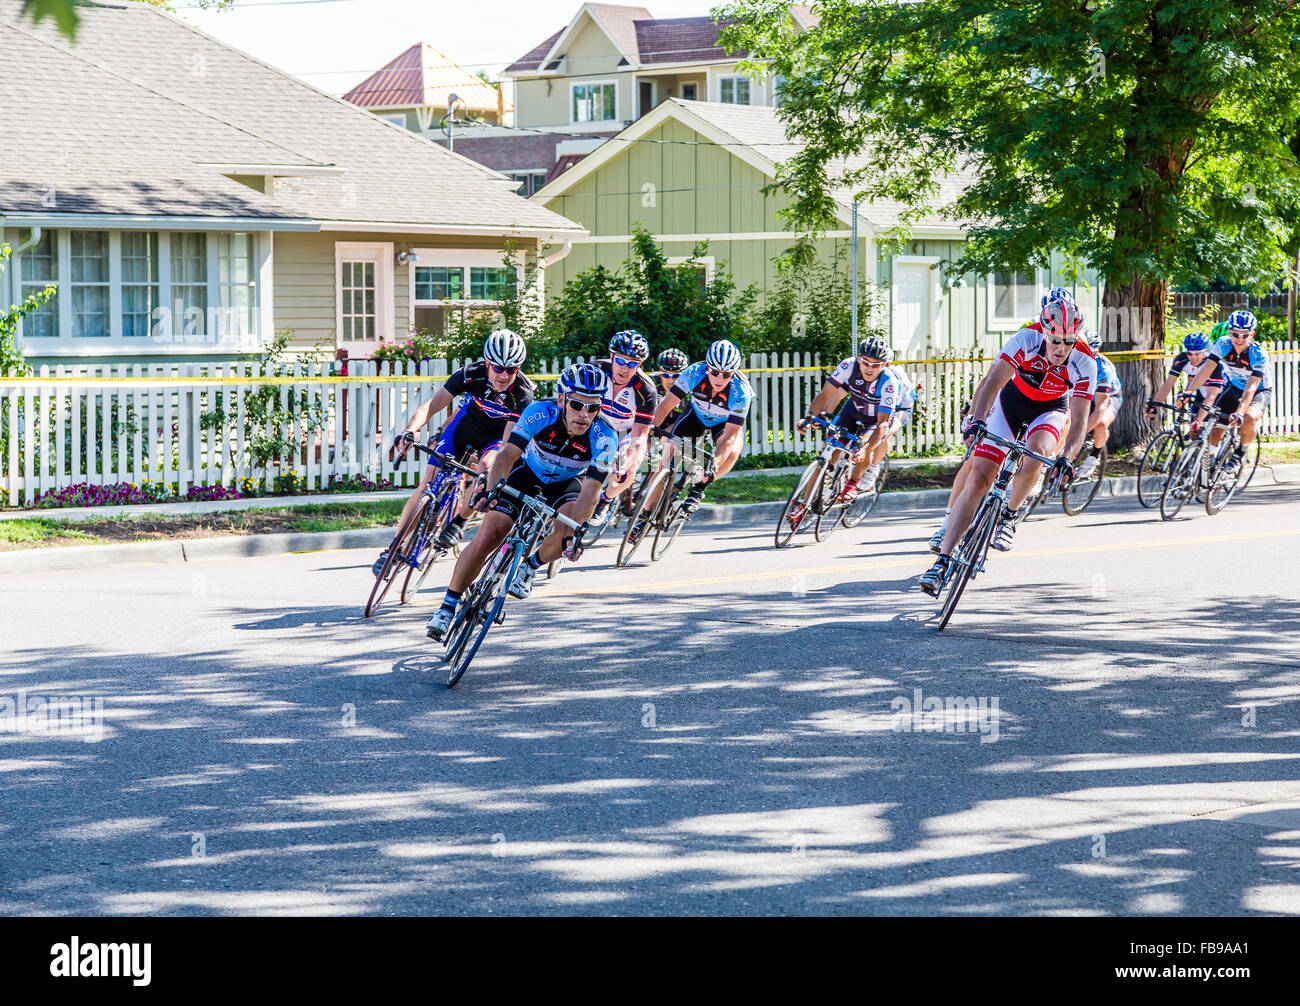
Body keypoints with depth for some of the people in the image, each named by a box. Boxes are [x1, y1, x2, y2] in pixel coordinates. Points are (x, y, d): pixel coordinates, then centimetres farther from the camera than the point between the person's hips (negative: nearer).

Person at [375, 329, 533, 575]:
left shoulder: (523, 394, -30)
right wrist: (410, 430, -49)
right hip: (465, 425, 1)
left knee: (486, 466, -35)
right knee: (427, 483, -9)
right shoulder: (471, 374, -28)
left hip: (496, 436, -1)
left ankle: (458, 522, -15)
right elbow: (432, 405, -32)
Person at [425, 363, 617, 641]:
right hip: (527, 472, 0)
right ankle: (447, 607, -1)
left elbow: (590, 489, -37)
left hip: (566, 483, 0)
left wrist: (576, 531, -52)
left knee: (569, 528, -32)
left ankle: (530, 566, 0)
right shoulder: (541, 413, -32)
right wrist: (492, 490, -56)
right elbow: (507, 455, -37)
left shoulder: (604, 439, -31)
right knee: (487, 537, -15)